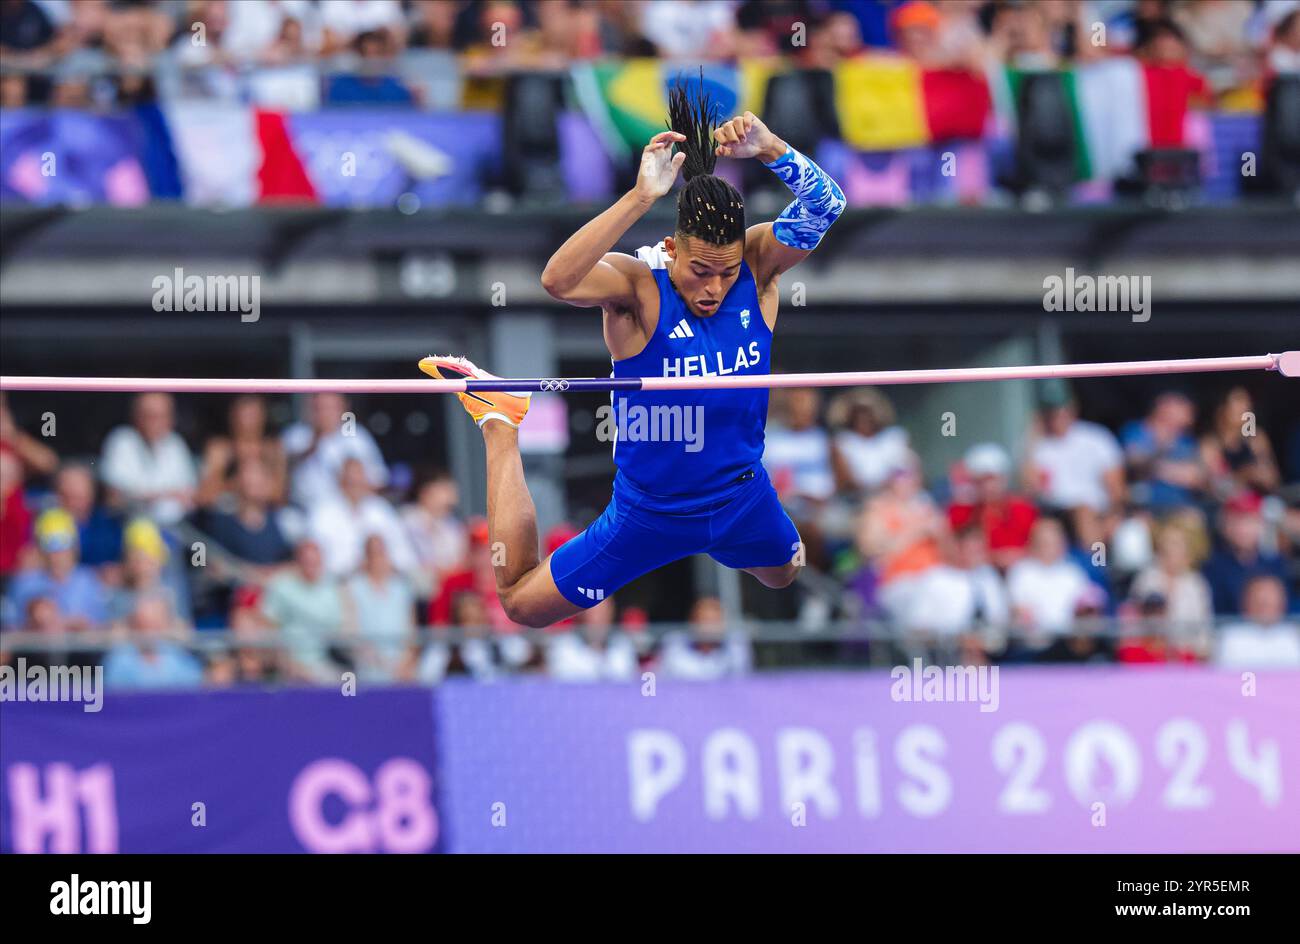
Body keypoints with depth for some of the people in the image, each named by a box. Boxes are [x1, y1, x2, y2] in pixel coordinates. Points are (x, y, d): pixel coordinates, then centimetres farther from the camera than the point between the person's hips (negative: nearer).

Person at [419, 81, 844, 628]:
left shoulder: (757, 266, -16)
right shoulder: (637, 286, -27)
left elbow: (824, 207, -27)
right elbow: (557, 280, -47)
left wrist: (772, 150, -46)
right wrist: (641, 197, -54)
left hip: (743, 498, 4)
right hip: (649, 514, -4)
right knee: (522, 603, 10)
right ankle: (500, 426, 24)